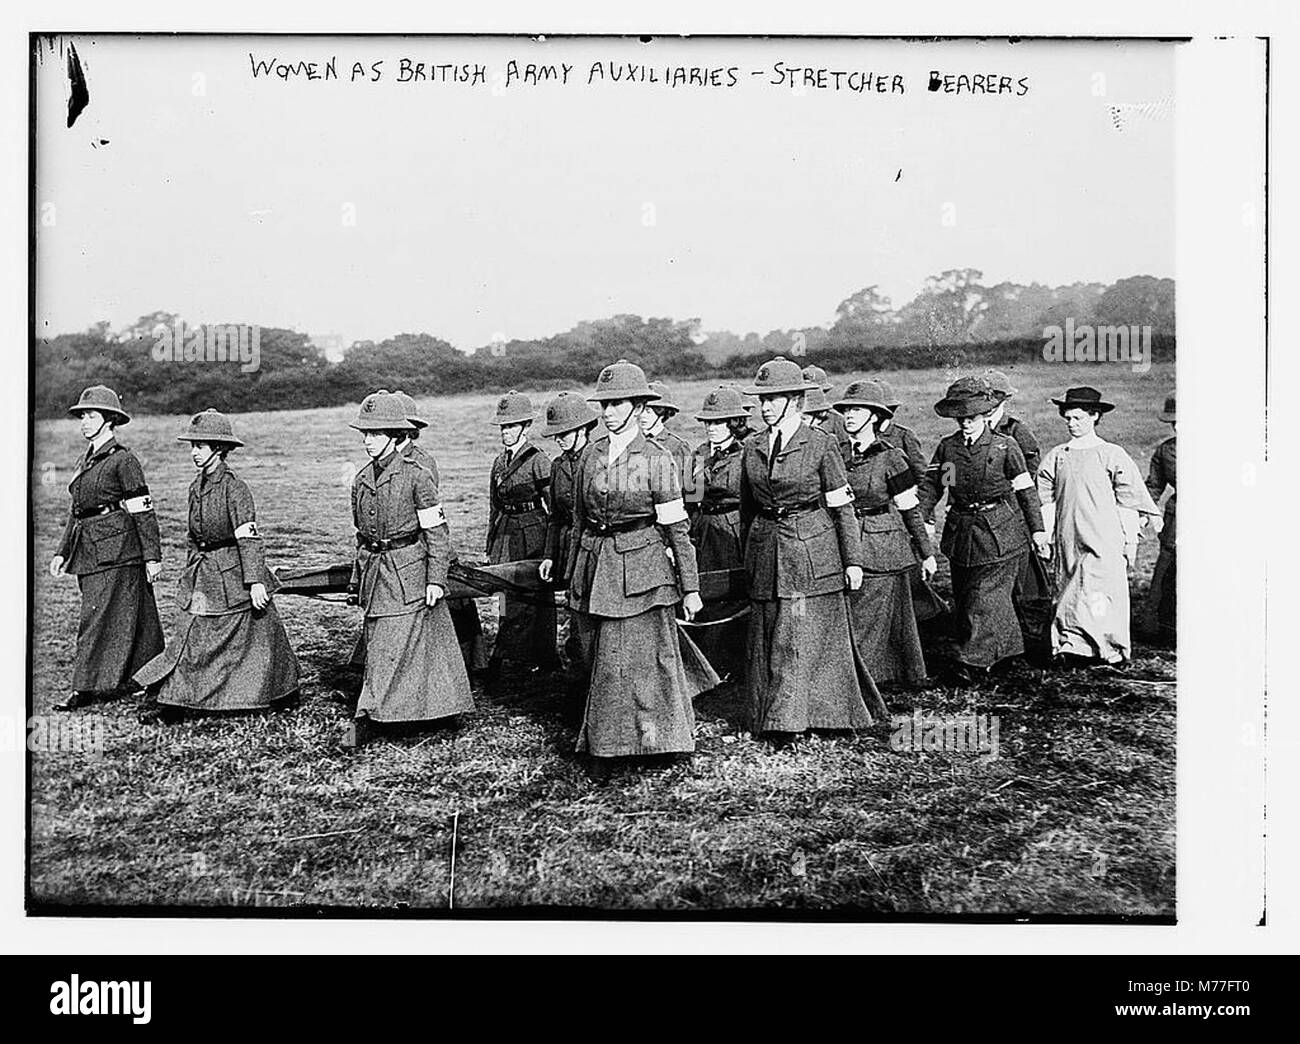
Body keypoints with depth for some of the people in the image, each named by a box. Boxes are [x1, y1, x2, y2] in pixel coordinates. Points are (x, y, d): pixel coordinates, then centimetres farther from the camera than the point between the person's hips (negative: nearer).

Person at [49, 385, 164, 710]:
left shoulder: (123, 460, -8)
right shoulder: (85, 461, 17)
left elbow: (143, 511, -10)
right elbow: (76, 511, 22)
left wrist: (152, 556, -12)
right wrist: (62, 552, 17)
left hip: (115, 547, -8)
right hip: (88, 548, 8)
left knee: (98, 616, -8)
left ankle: (86, 688, -6)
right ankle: (131, 679, 21)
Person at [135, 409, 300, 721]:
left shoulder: (234, 487, -15)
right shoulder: (196, 487, 8)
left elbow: (249, 537, -19)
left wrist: (255, 581, -23)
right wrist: (191, 569, 23)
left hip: (233, 572, -7)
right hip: (203, 572, 7)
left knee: (257, 636, 5)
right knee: (190, 637, 3)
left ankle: (281, 694, 22)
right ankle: (169, 703, 6)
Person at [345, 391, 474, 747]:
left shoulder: (416, 475, -9)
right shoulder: (361, 480, 10)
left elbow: (436, 531, -8)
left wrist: (436, 579, -12)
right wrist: (358, 578, 19)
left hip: (409, 571, -6)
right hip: (375, 571, 6)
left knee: (389, 650, -8)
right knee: (376, 646, 7)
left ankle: (366, 719, -2)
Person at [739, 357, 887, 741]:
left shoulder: (821, 444, -4)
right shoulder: (752, 447, 8)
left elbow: (843, 507, -2)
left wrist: (853, 560, -4)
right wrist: (746, 557, 20)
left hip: (813, 550, -4)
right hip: (766, 551, 5)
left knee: (802, 636, -4)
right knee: (768, 636, 7)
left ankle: (789, 719, 4)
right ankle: (776, 718, 17)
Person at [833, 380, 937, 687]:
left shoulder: (889, 458, -6)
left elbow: (910, 509, -1)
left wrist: (927, 553, 2)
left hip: (883, 549, -4)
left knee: (869, 622, -3)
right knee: (843, 619, 4)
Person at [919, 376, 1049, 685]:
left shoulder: (1005, 447, -3)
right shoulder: (946, 447, 6)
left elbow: (1026, 490, 1)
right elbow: (931, 484, 7)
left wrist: (1037, 530, 1)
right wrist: (922, 517, -9)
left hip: (998, 532, -5)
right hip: (960, 531, 5)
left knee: (985, 597, -8)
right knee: (963, 597, 11)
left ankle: (972, 661, -5)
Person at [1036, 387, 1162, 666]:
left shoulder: (1111, 455, 1)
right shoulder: (1056, 457, 9)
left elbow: (1129, 499, 3)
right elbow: (1045, 500, 12)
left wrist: (1129, 540, 1)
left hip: (1104, 540, -3)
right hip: (1067, 539, 3)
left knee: (1097, 593, -12)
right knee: (1069, 590, 3)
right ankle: (1071, 648, 8)